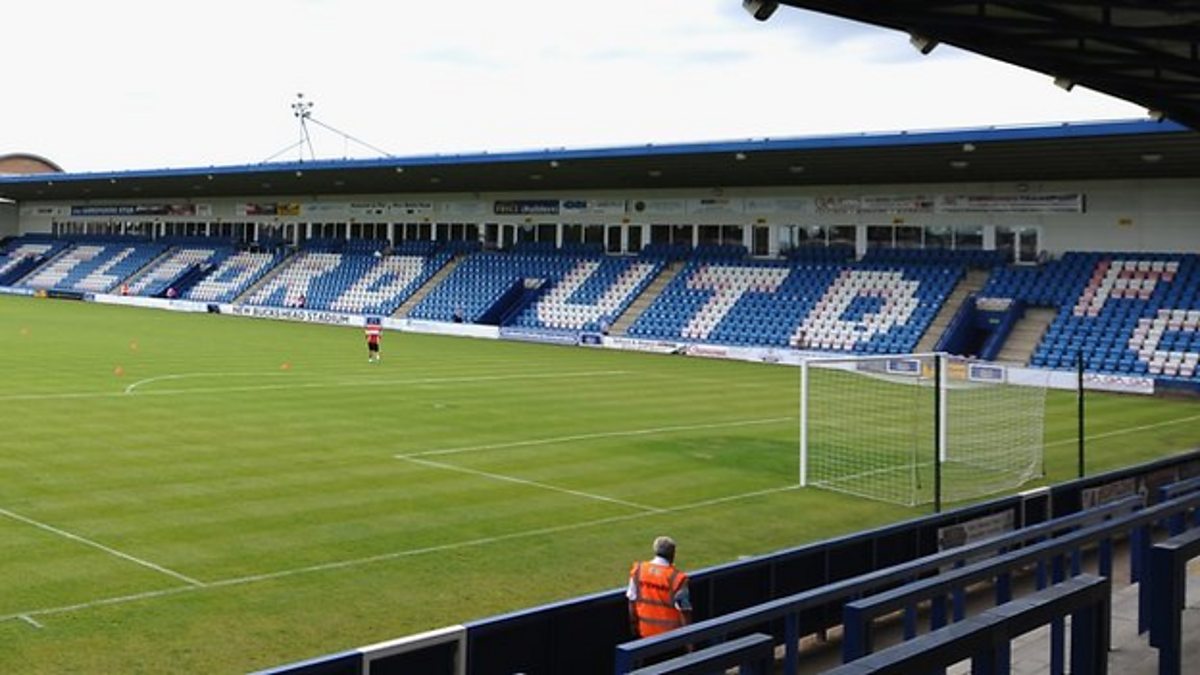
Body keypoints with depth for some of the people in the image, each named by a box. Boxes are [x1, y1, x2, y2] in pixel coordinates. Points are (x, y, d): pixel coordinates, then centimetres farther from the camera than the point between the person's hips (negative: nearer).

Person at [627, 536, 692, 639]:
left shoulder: (638, 571, -6)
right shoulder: (676, 578, -19)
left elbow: (632, 602, 2)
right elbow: (684, 610, -15)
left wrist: (634, 625, 15)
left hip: (646, 630, 4)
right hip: (670, 632, -4)